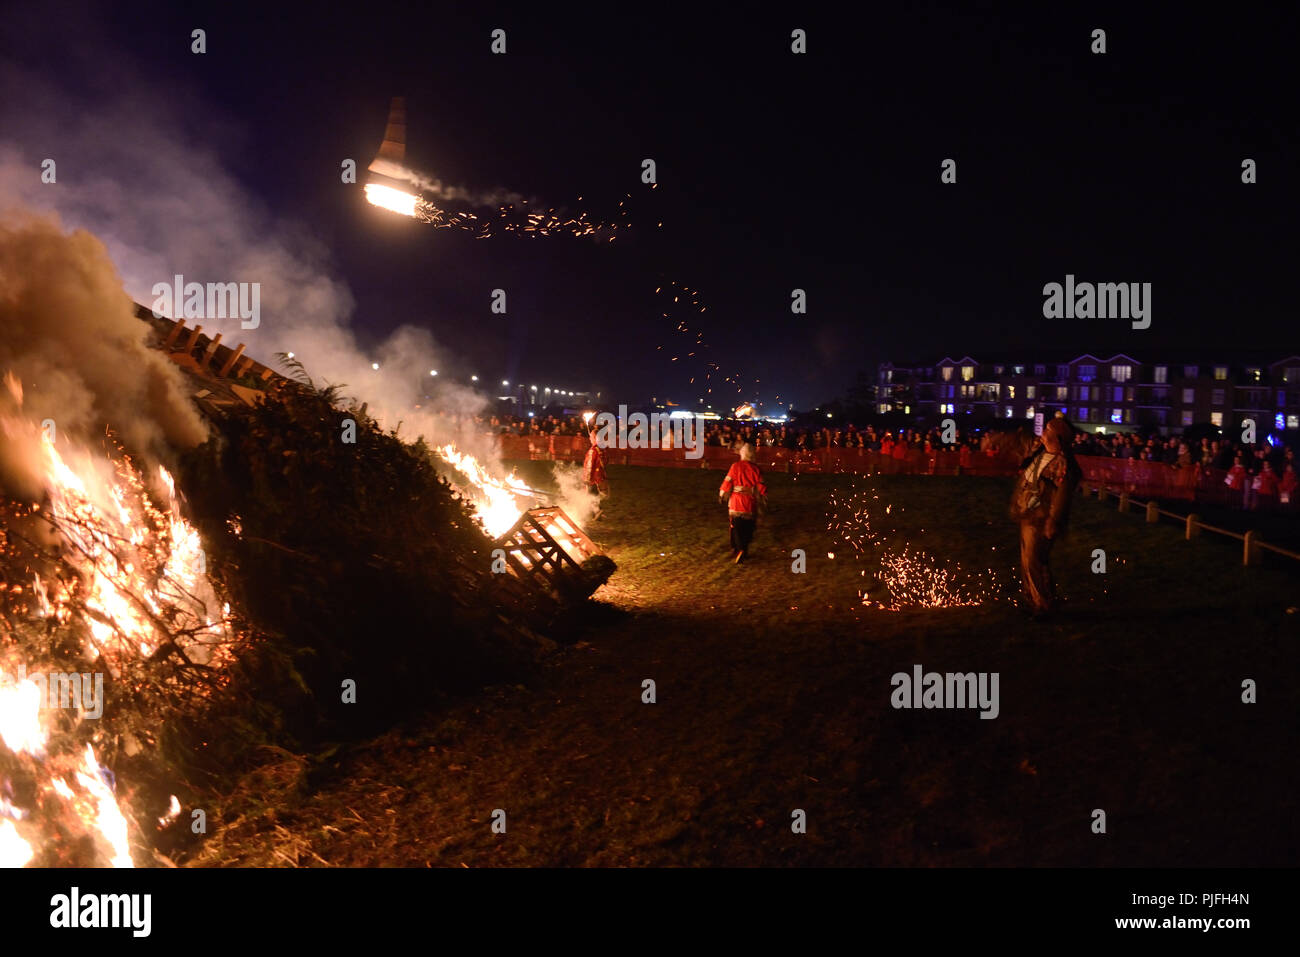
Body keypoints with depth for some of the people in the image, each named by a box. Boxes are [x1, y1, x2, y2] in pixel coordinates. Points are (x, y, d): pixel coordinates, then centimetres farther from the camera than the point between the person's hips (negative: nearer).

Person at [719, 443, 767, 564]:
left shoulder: (735, 466, -6)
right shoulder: (756, 469, -2)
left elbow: (727, 482, -6)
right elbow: (761, 487, -2)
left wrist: (722, 496, 9)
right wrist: (762, 501, 13)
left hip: (736, 502, -2)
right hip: (751, 503, 2)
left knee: (736, 527, 2)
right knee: (748, 527, 16)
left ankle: (738, 549, -17)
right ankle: (745, 551, 23)